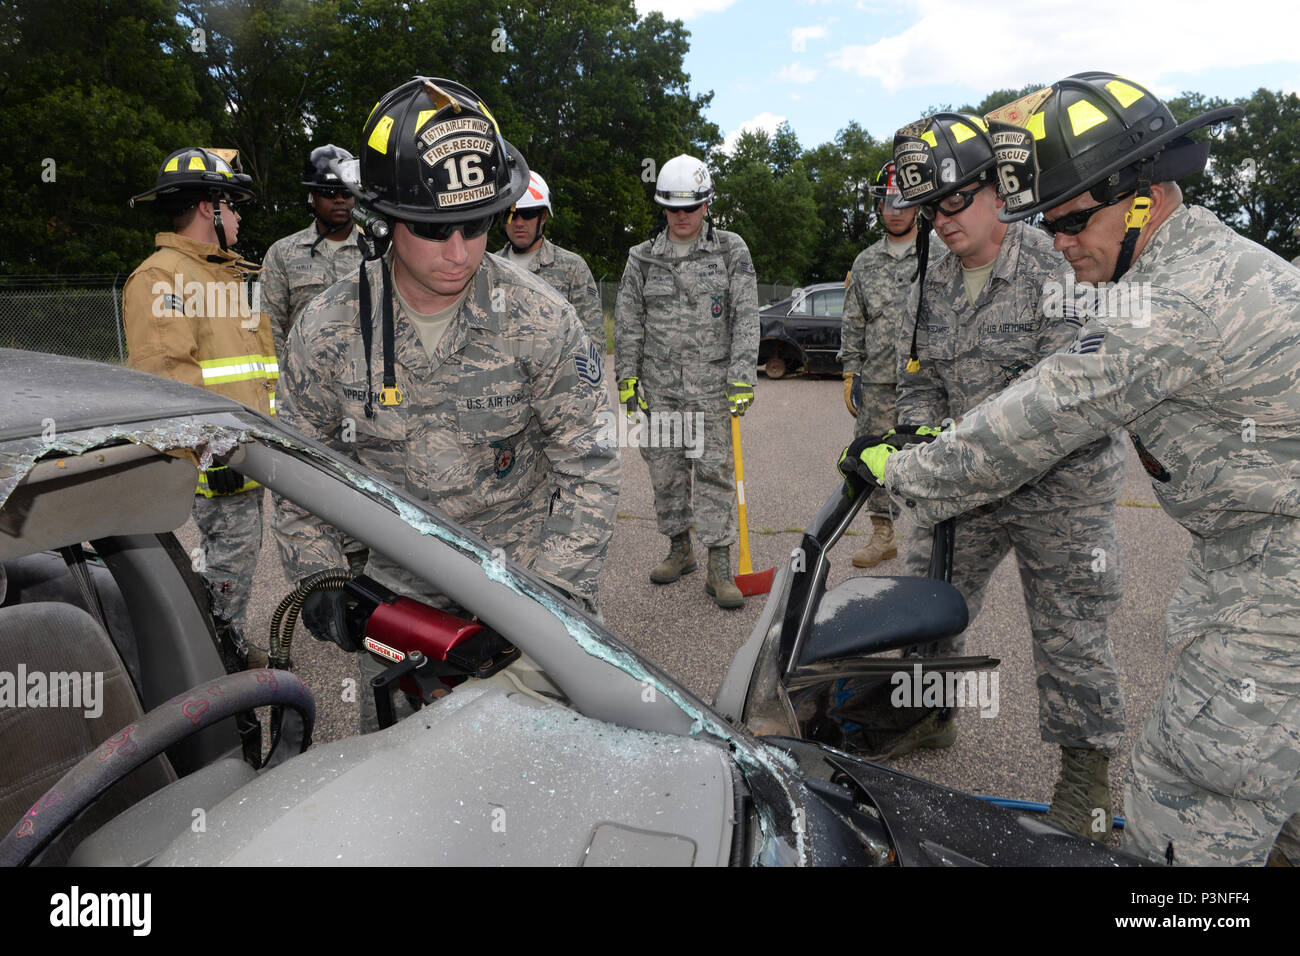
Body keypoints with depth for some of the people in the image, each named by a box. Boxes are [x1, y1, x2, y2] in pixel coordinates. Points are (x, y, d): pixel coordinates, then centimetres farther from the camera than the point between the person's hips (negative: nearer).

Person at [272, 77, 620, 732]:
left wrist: (559, 592, -17)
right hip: (395, 586, 2)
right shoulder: (326, 332, -11)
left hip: (521, 570, -1)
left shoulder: (537, 318, -15)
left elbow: (589, 464, -11)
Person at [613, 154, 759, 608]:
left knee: (714, 469, -5)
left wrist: (742, 380, -10)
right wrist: (627, 378, 3)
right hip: (659, 384, 3)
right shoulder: (643, 258, 7)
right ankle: (679, 549, 26)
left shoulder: (731, 250, 2)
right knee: (665, 469, 8)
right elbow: (627, 323, 10)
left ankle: (720, 568, -1)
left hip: (712, 383, -2)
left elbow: (746, 319, -3)